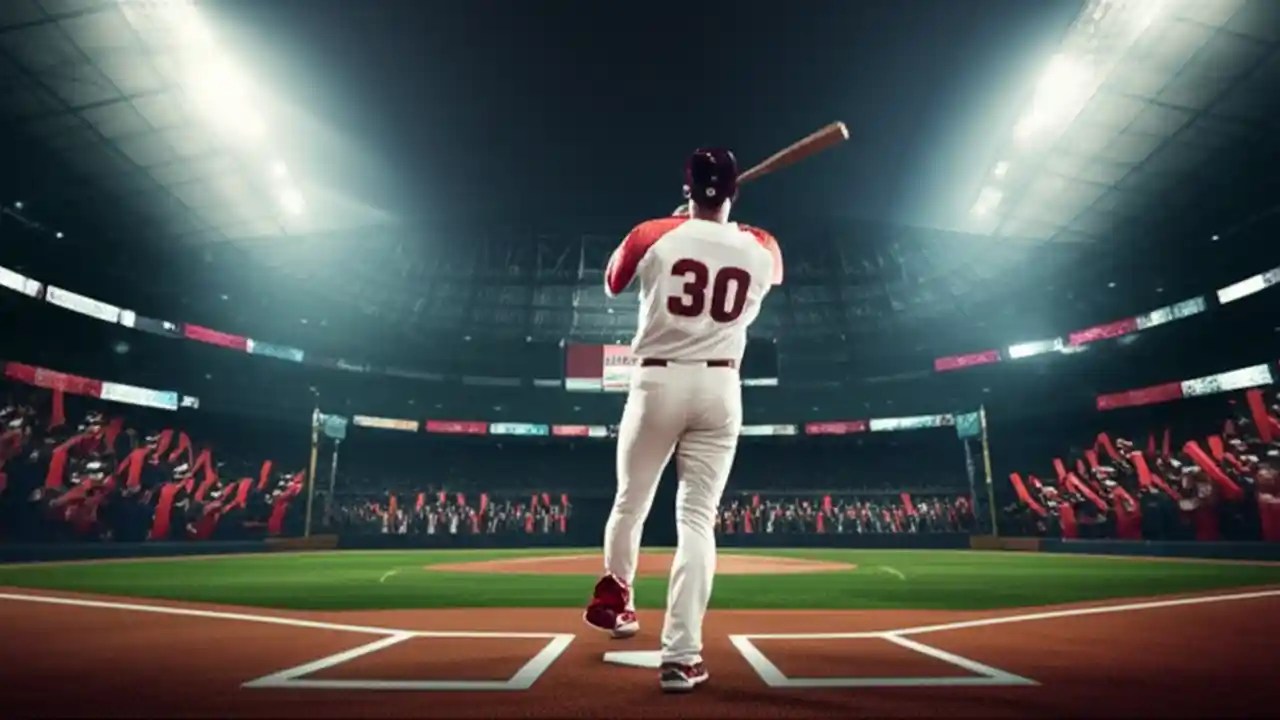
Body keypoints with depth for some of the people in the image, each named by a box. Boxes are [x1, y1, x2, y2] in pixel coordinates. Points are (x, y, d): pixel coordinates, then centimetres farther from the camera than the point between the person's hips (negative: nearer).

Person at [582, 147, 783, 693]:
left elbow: (612, 283, 17)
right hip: (720, 389, 1)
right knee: (697, 519, 2)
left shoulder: (652, 236, -2)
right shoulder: (761, 249, 4)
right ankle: (681, 656, -1)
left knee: (630, 502, 18)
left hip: (657, 383, -1)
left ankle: (613, 601, 40)